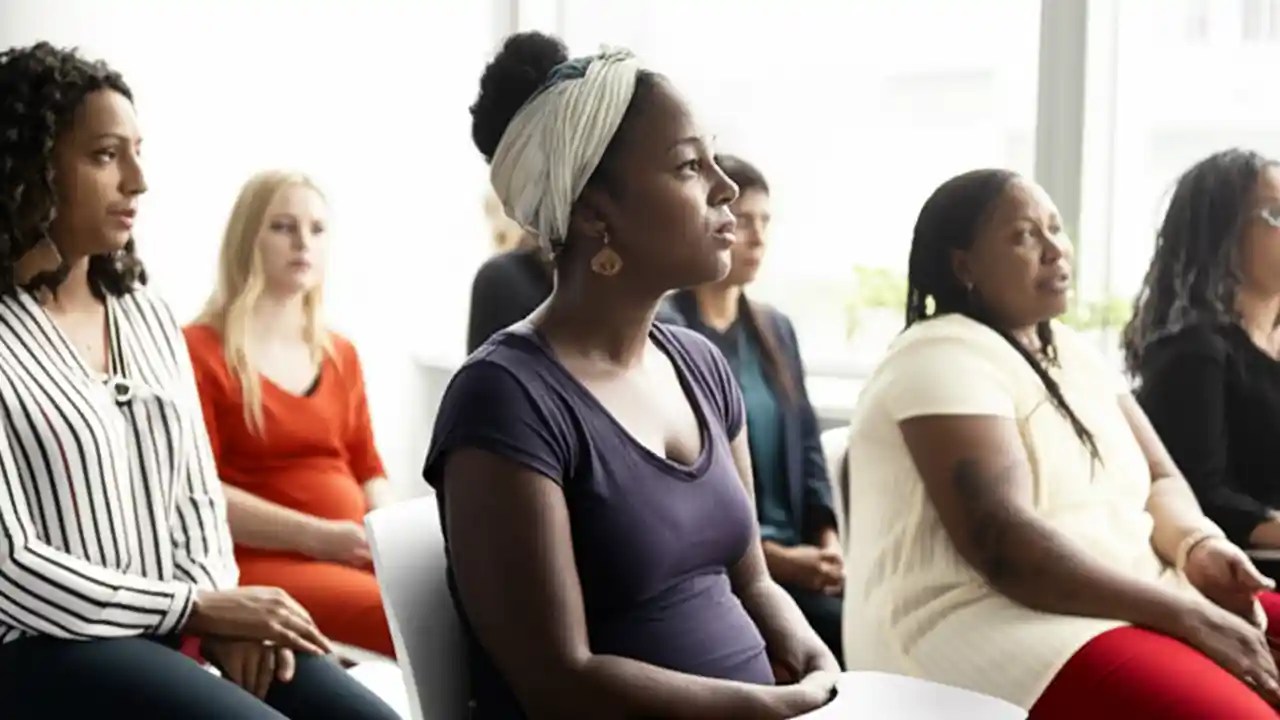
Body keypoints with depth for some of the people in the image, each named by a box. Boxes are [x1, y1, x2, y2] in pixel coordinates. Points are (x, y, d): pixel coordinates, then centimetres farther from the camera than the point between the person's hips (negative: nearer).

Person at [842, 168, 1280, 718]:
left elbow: (1161, 480, 14)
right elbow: (1001, 545, -21)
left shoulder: (1072, 352, 17)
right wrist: (1188, 616, -23)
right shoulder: (943, 358, -10)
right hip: (993, 627, -9)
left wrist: (1198, 546, -10)